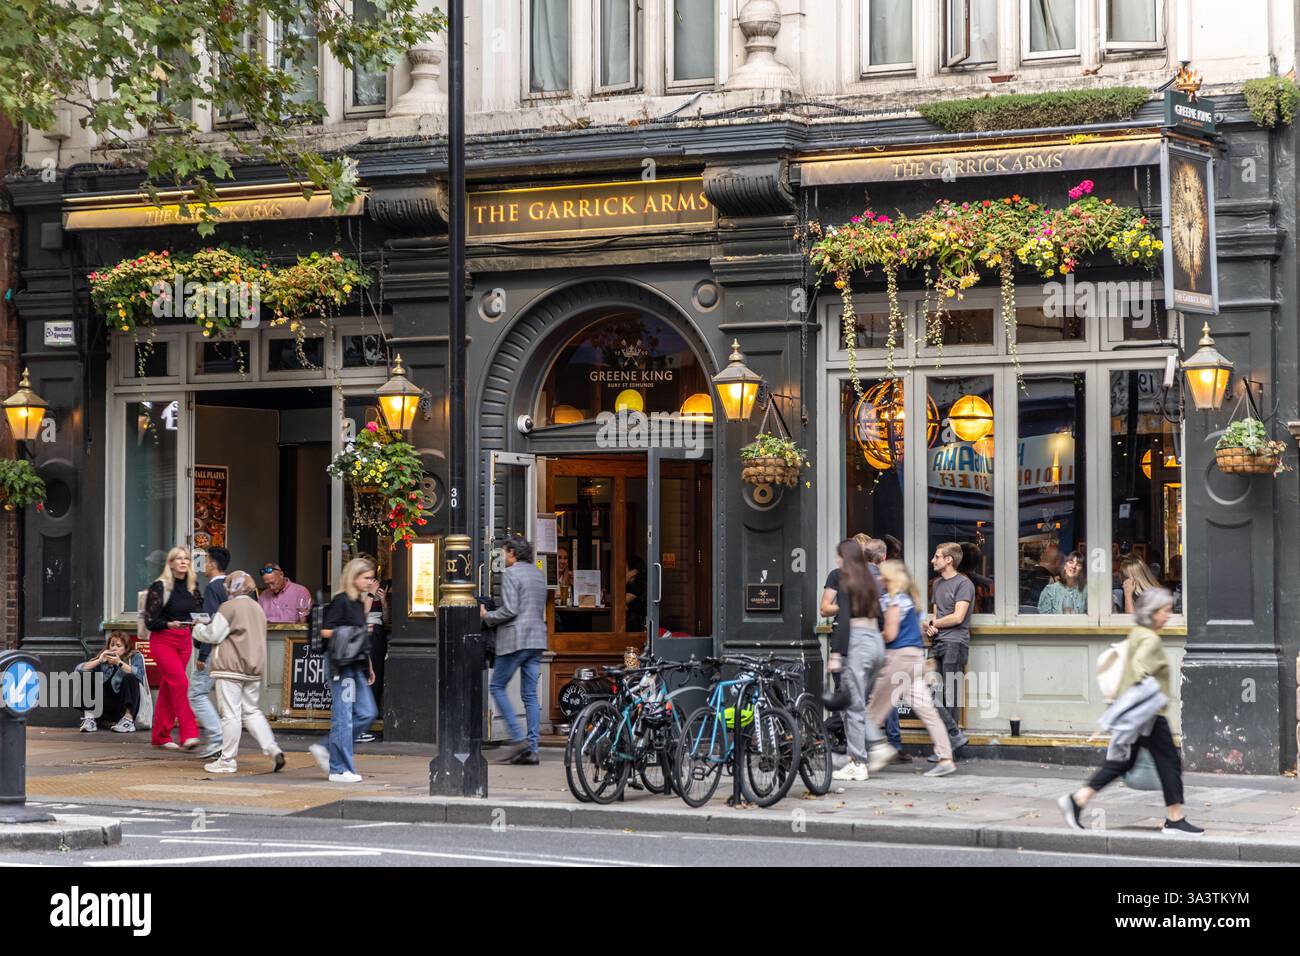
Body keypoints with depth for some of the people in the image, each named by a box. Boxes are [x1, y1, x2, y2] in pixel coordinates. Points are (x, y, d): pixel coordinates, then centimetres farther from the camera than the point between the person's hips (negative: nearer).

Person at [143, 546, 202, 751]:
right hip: (162, 640, -6)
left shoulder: (193, 586, 10)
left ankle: (160, 736, 16)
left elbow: (199, 611, 17)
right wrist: (169, 624, -24)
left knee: (168, 688, 10)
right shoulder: (160, 587, -8)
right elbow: (150, 621, -9)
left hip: (184, 641, 6)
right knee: (180, 683, -18)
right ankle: (189, 734, -22)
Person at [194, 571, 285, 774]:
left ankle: (227, 760, 2)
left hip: (231, 668, -7)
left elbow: (213, 635, -10)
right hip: (255, 666, 7)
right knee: (251, 712, 13)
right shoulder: (258, 608, 15)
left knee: (230, 713, -2)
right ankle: (273, 750, -1)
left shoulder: (229, 607, -10)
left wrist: (198, 628, 11)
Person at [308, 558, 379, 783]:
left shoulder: (359, 603, 16)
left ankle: (326, 749, 15)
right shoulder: (341, 601, -10)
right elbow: (326, 631, -15)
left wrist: (368, 666, 19)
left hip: (357, 666, 9)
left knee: (367, 714, 6)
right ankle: (339, 769, 1)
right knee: (343, 716, -5)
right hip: (342, 665, -9)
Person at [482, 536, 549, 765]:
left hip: (515, 639, -8)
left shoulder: (511, 574, -8)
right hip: (537, 639, 8)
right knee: (530, 695, 6)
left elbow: (509, 610, -17)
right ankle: (531, 749, 2)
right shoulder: (539, 574, 16)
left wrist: (487, 616, -1)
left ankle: (518, 738, -8)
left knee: (497, 687, 3)